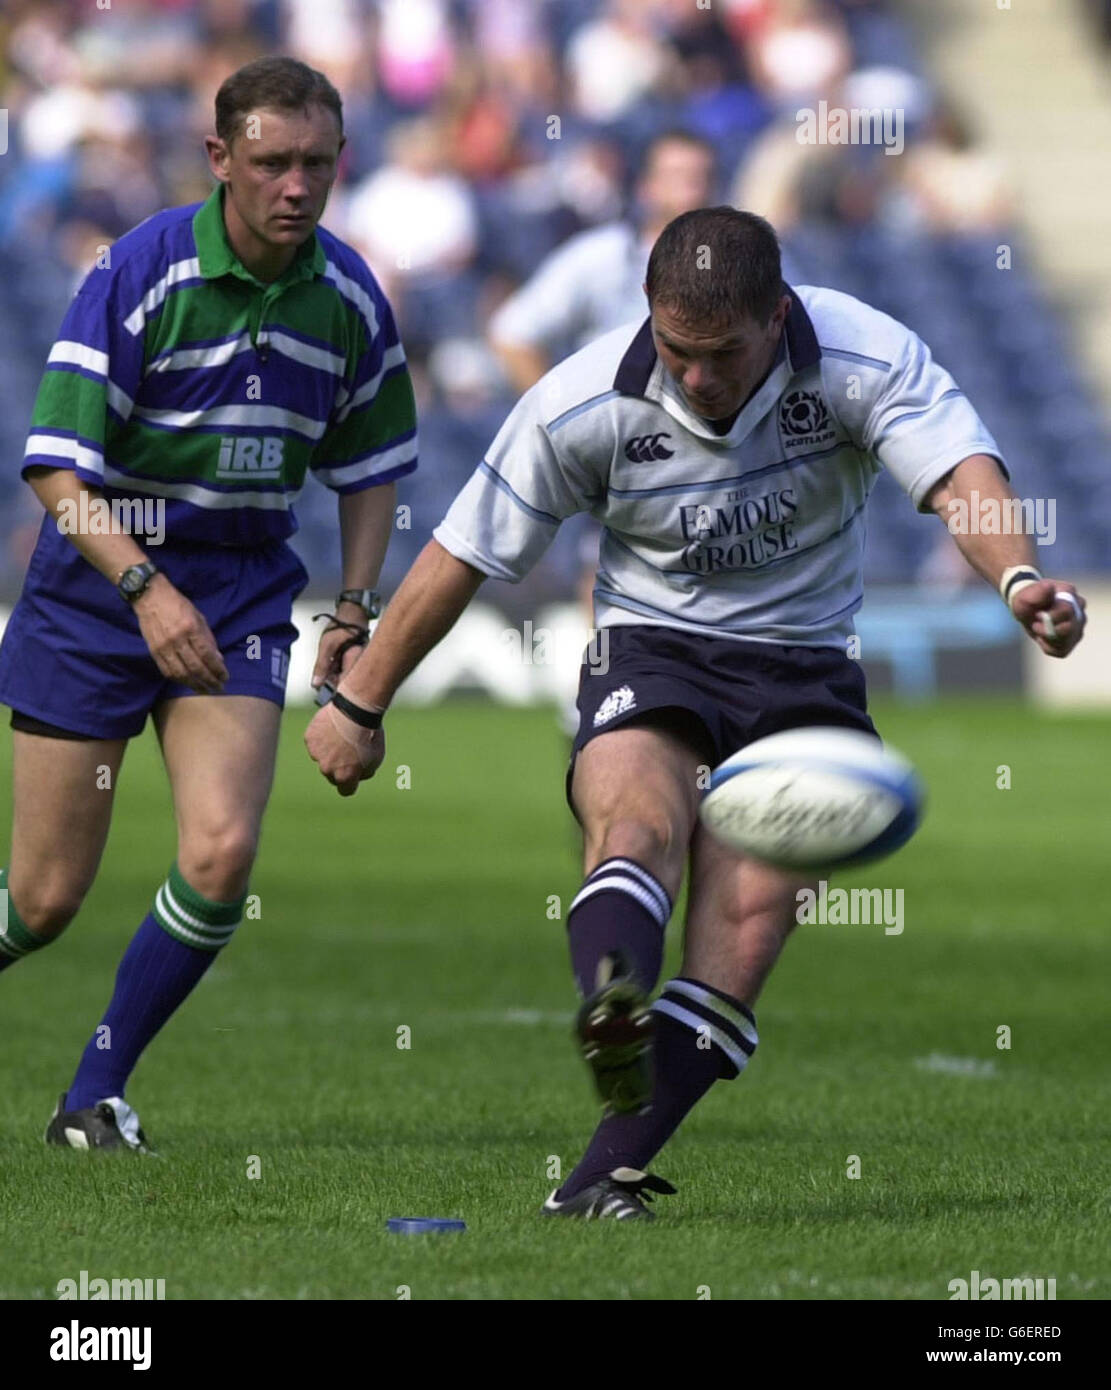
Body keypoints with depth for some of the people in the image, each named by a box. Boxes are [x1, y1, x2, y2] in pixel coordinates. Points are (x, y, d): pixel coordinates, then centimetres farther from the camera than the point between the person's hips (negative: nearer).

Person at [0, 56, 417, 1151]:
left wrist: (357, 611, 4)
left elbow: (367, 466, 14)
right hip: (96, 589, -3)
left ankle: (95, 1094, 2)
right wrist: (145, 587, -30)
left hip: (242, 596, 3)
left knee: (221, 854, -17)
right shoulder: (142, 270, -16)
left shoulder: (348, 297, -1)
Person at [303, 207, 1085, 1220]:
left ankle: (606, 1177, -15)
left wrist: (1018, 578, -54)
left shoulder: (865, 359, -16)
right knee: (639, 819, -33)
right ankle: (611, 1013, -63)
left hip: (805, 669, 1)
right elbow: (463, 555, -3)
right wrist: (360, 704, 4)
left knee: (748, 925, -16)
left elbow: (963, 474, -31)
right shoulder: (584, 404, -14)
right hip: (650, 651, -1)